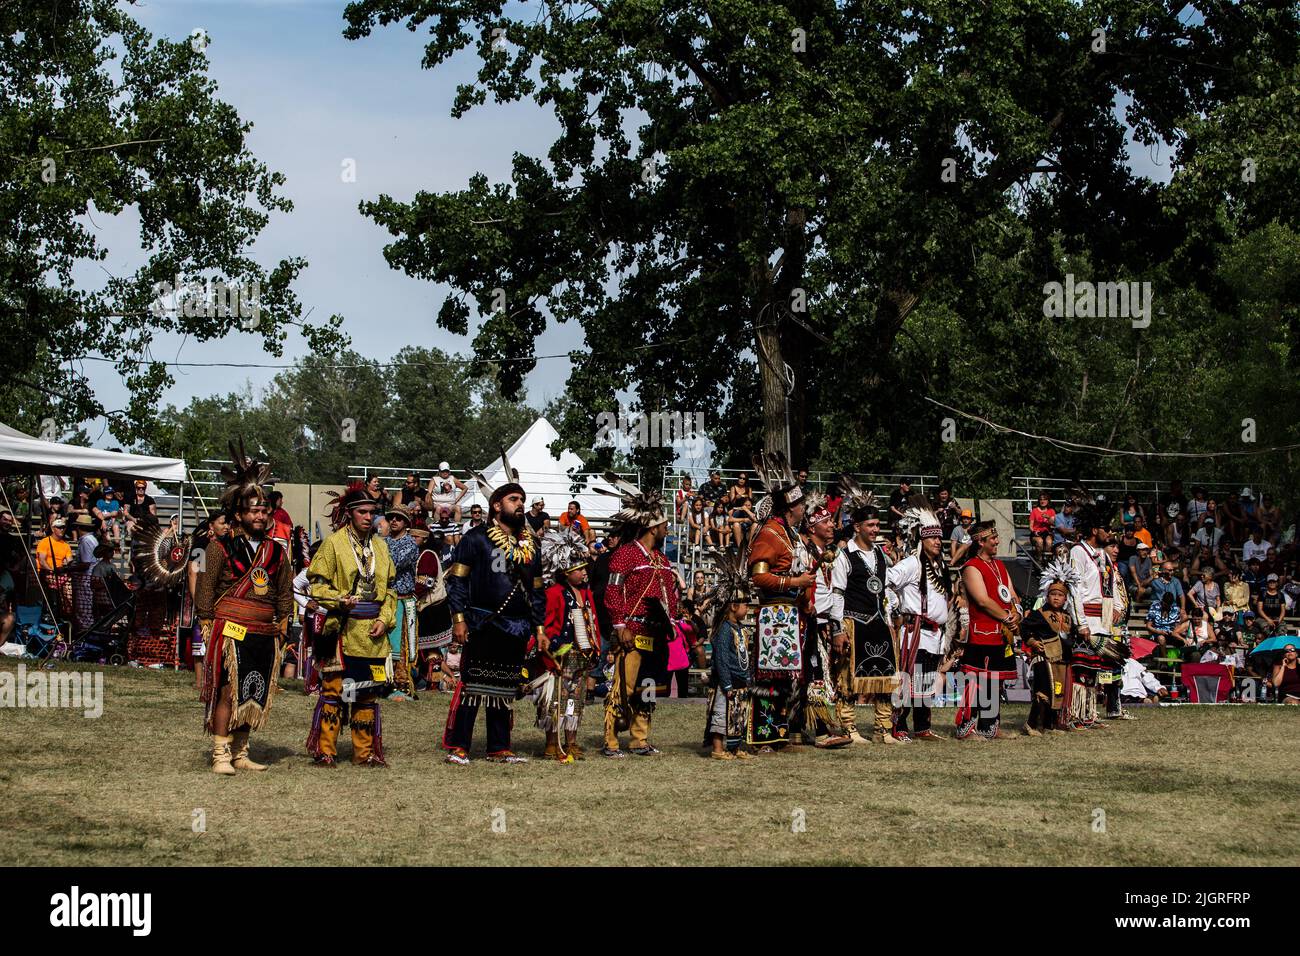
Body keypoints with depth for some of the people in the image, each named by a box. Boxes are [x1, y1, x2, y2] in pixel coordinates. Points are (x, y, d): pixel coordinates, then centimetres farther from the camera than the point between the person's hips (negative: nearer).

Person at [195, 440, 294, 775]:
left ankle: (240, 752, 16)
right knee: (227, 690, -9)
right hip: (230, 631, -5)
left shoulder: (276, 553, 14)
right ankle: (221, 754, -7)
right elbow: (205, 588, 0)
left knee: (252, 694, 8)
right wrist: (207, 626, -5)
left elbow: (285, 593, 20)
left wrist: (282, 626, 13)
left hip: (264, 634, 5)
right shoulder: (220, 548, 0)